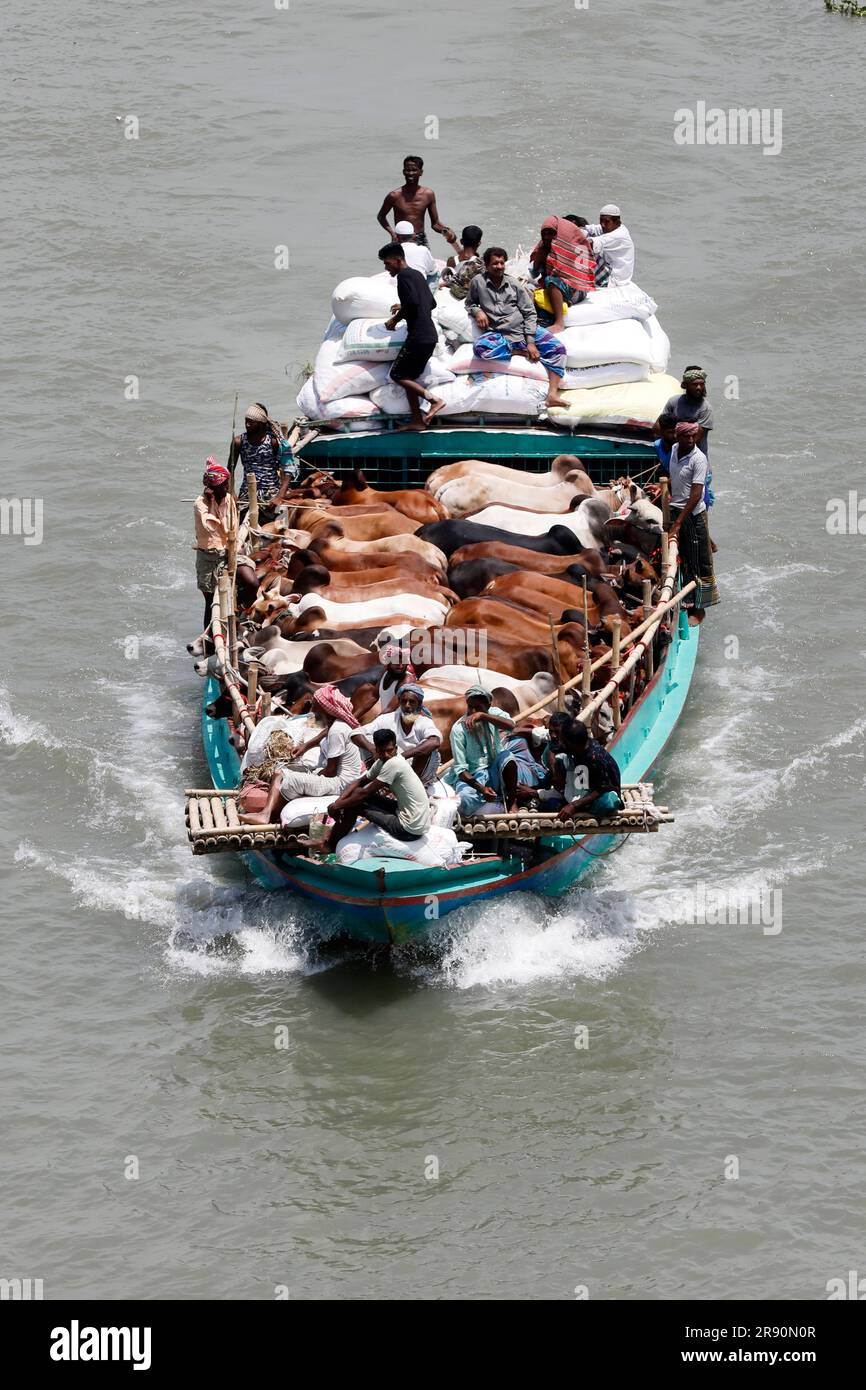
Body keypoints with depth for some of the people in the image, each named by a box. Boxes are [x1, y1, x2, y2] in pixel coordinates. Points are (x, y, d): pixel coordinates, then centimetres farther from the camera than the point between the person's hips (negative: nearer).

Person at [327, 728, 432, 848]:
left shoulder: (393, 764, -22)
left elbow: (365, 793, -18)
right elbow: (360, 782, 13)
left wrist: (337, 806, -8)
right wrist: (340, 800, -4)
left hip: (409, 831, -9)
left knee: (355, 804, -4)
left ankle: (330, 846, 12)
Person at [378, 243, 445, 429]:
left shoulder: (404, 276, -9)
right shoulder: (417, 274, 19)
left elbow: (413, 302, -21)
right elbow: (432, 303, 25)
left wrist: (396, 318, -7)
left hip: (418, 336, -10)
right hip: (430, 335, 10)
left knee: (397, 375, -5)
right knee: (409, 377, 14)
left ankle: (434, 399, -15)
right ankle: (417, 421, 10)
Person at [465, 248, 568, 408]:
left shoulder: (513, 283, 6)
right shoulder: (478, 282, 3)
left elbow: (530, 313, 5)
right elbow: (469, 304, 18)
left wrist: (531, 342, -8)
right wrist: (477, 311, -8)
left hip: (523, 329, 2)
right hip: (498, 335, -2)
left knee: (558, 348, -19)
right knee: (481, 348, -37)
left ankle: (552, 394, -29)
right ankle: (520, 351, -16)